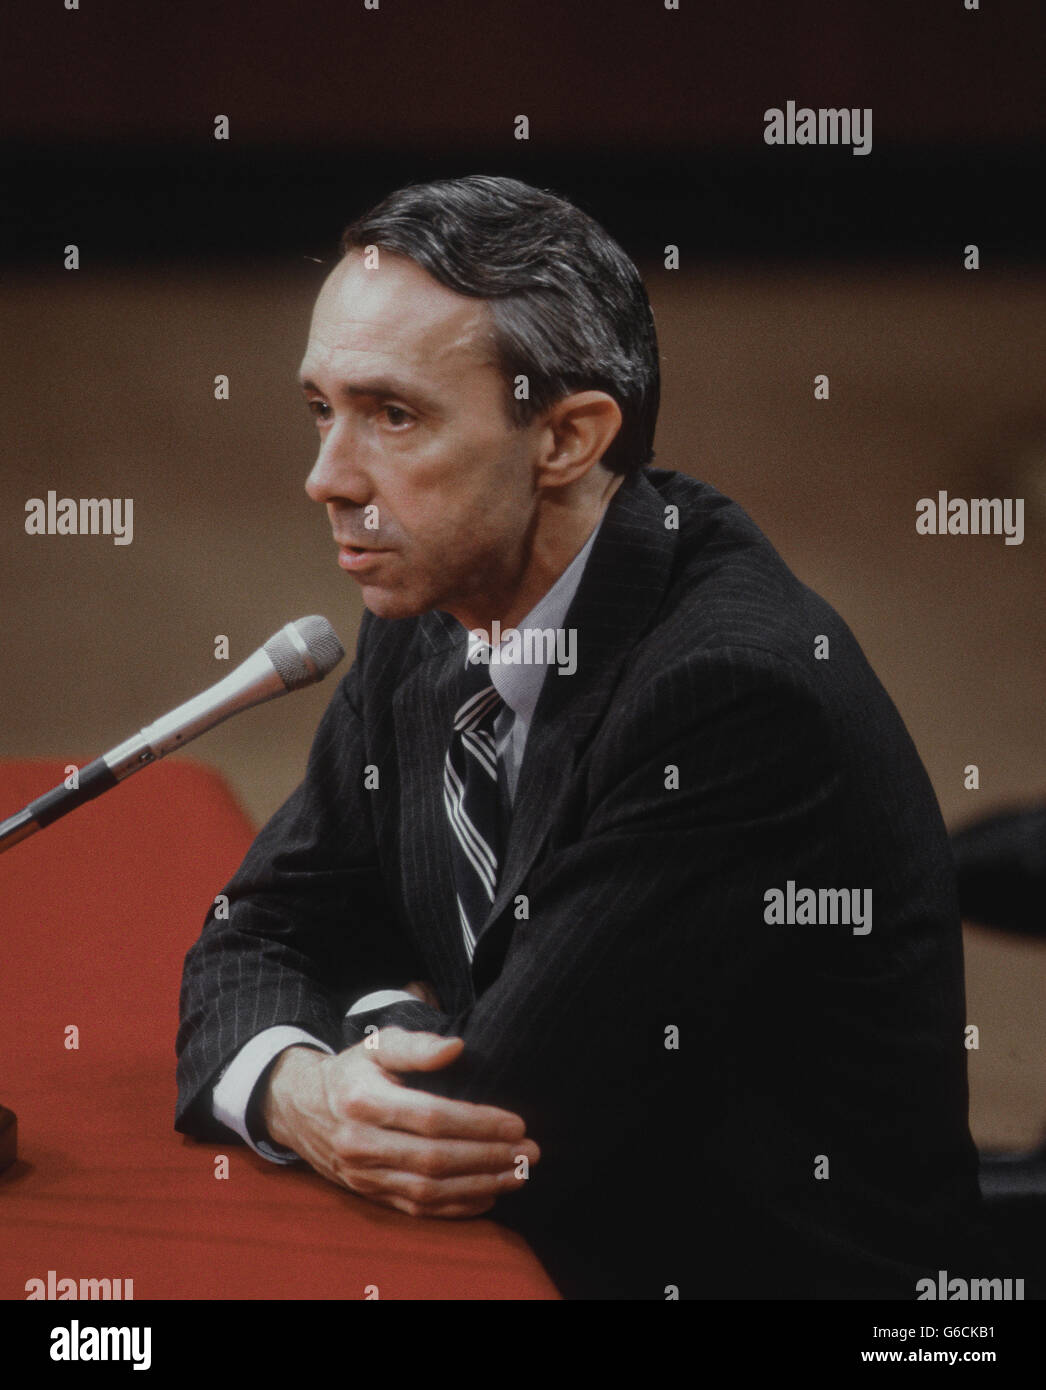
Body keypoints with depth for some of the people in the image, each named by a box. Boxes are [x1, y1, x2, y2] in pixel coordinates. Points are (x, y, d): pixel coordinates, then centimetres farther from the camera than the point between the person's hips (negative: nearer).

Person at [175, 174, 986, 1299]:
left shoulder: (736, 691, -24)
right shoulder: (426, 621, 3)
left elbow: (497, 1116, -22)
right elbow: (257, 938, 7)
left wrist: (383, 1019, -1)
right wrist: (298, 1089, -14)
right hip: (545, 1258, 6)